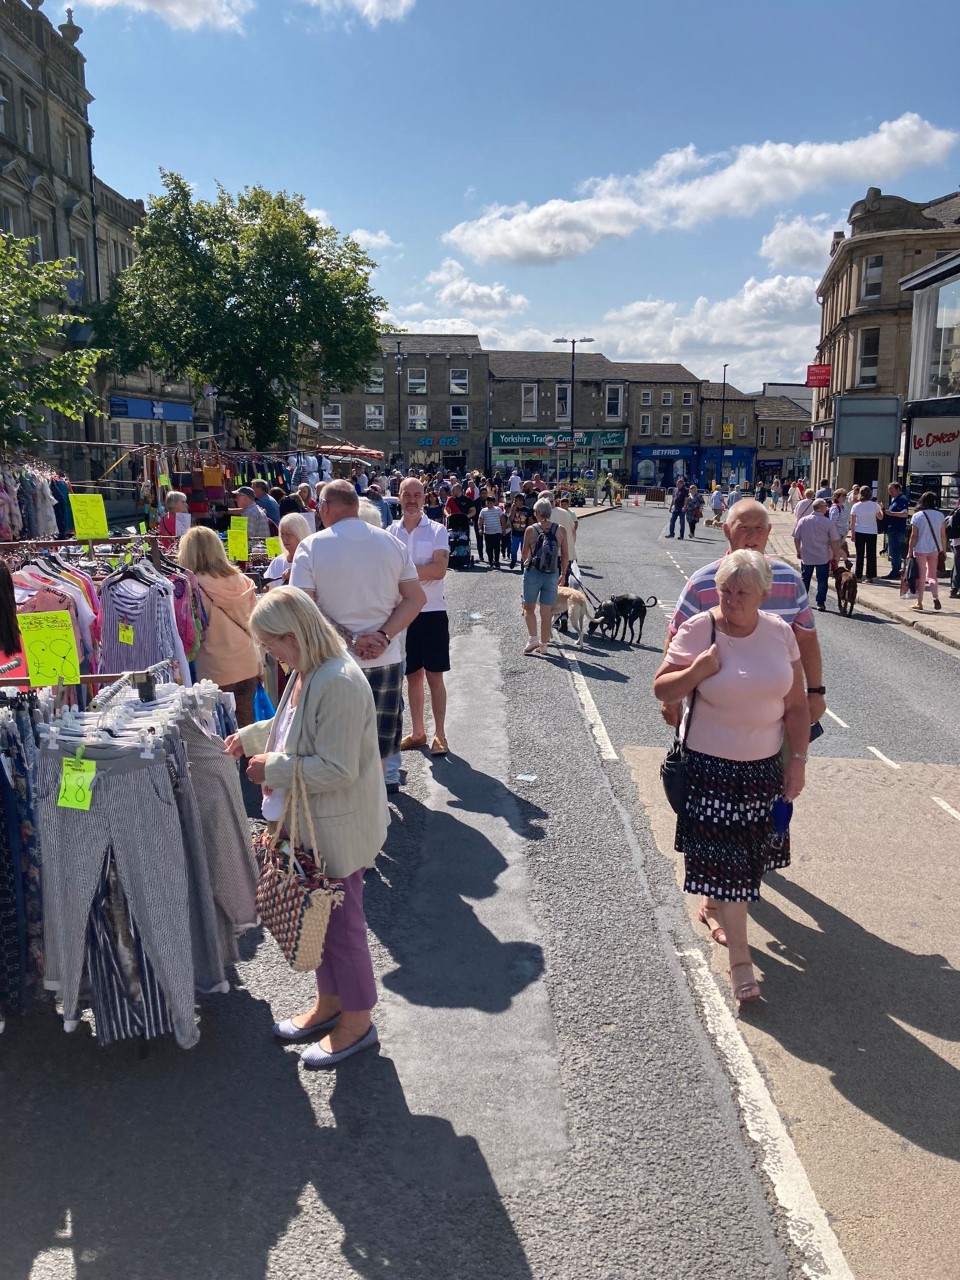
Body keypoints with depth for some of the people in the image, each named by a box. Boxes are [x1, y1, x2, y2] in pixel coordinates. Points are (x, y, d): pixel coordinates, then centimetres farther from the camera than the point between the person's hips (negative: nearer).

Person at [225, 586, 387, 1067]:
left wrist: (274, 768, -22)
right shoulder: (306, 674, 3)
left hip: (339, 829, -9)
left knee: (341, 922, 7)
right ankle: (329, 1003, 40)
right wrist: (250, 737, 14)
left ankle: (358, 1021, 26)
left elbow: (337, 770, -29)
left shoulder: (339, 684, -28)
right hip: (311, 824, 9)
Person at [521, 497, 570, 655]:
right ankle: (543, 645, 16)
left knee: (529, 608, 15)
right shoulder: (560, 530, -3)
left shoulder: (531, 530, -7)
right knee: (546, 612, 10)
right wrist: (563, 574, 14)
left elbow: (525, 555, 1)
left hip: (533, 572, -2)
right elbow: (565, 556, 1)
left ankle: (533, 638, 1)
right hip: (552, 575, 2)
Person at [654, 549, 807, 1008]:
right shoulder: (698, 630, -12)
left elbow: (796, 704, 4)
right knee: (724, 859, -2)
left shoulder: (779, 632, -2)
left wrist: (798, 760, 1)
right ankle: (740, 960, 4)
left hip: (766, 767, 4)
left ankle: (716, 904, 43)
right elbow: (662, 690, -7)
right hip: (712, 766, -3)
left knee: (750, 851, 15)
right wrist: (698, 671, -24)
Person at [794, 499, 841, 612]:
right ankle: (820, 603, 5)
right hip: (823, 558, -2)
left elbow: (796, 538, 2)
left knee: (805, 579, 15)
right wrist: (836, 555, 4)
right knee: (822, 581, 6)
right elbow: (834, 542, -9)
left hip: (806, 557, 2)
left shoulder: (802, 521, -4)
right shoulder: (829, 523, -11)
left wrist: (799, 551, 17)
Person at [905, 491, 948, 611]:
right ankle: (936, 597, -7)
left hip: (920, 550, -2)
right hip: (935, 549, 2)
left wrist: (909, 552, -3)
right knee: (932, 575, 14)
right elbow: (943, 535, 2)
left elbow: (914, 536, -9)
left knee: (921, 577, 7)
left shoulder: (917, 516, -8)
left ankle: (919, 603, 10)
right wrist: (944, 551, 11)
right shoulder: (940, 515, -1)